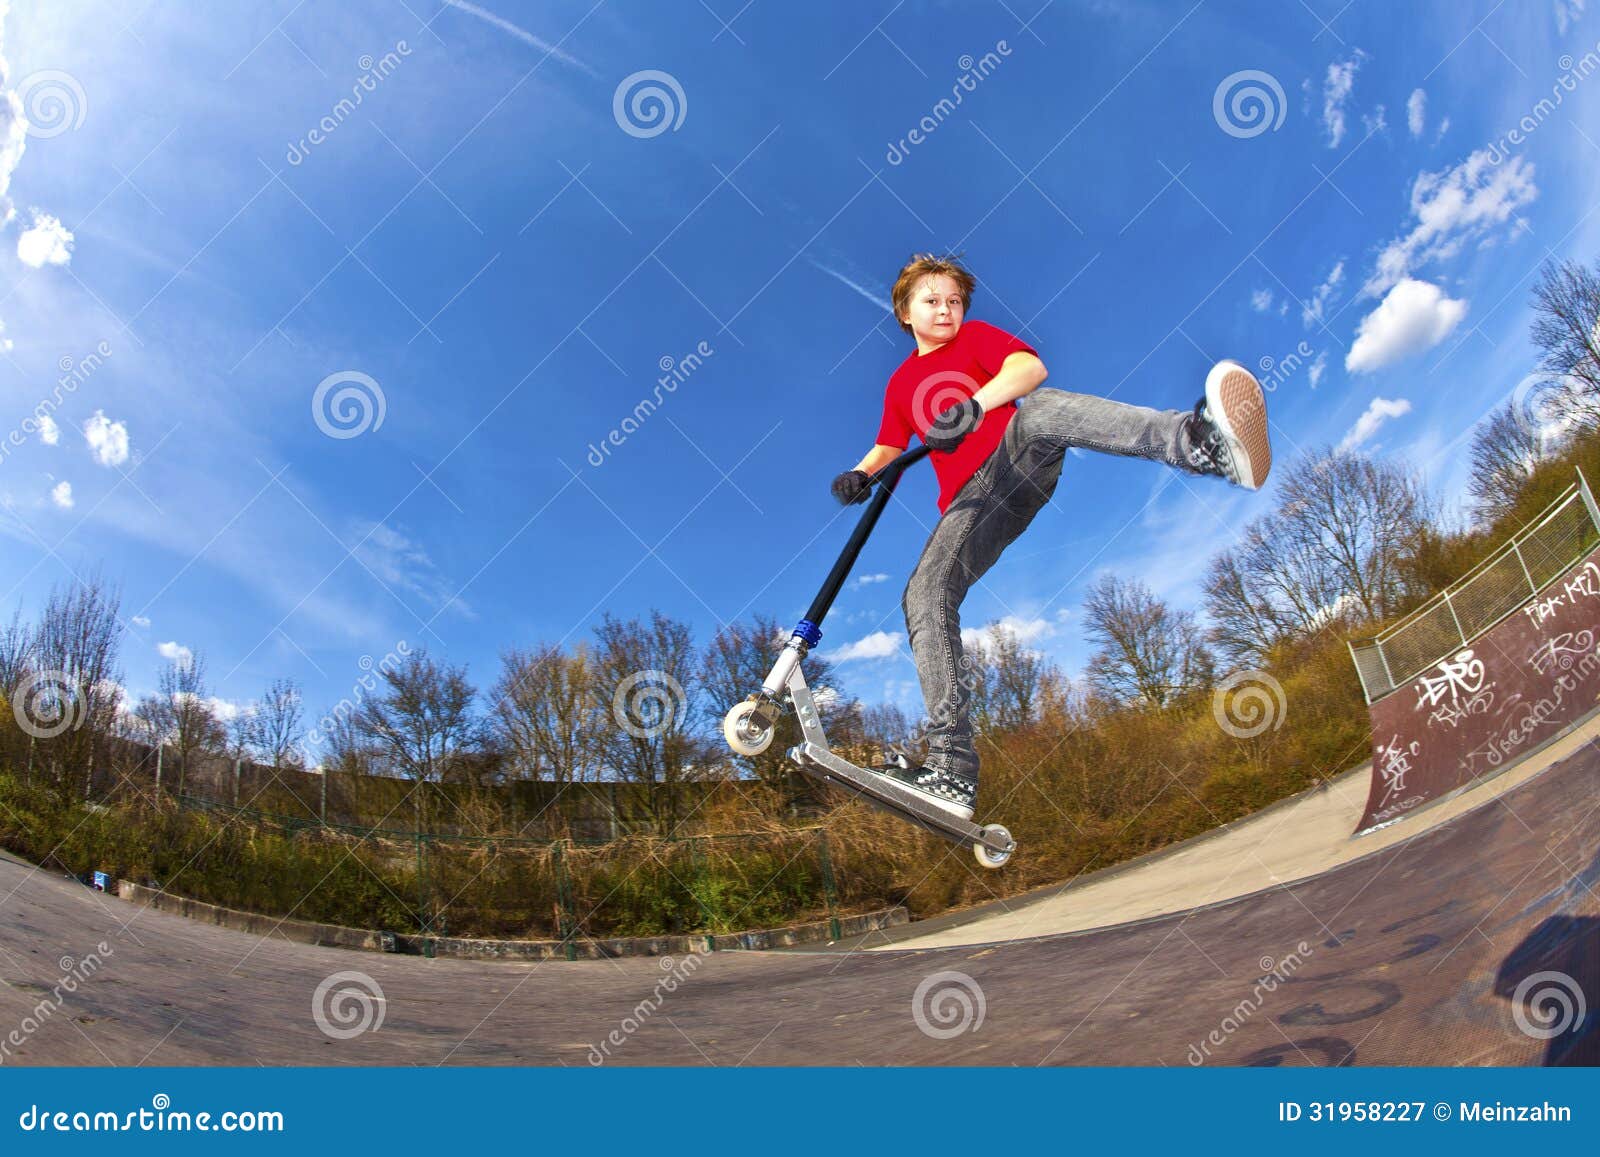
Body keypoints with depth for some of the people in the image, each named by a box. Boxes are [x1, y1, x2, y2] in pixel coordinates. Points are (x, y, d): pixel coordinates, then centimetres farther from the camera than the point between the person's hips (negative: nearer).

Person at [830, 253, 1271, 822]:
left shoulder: (976, 335, 18)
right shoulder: (900, 384, 30)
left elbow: (1029, 369, -2)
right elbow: (888, 447, 34)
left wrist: (974, 405, -21)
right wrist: (860, 473, 10)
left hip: (1019, 454, -3)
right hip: (971, 499, 3)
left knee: (1041, 409, -37)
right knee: (924, 594, -19)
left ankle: (1198, 440, -63)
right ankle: (951, 767, -25)